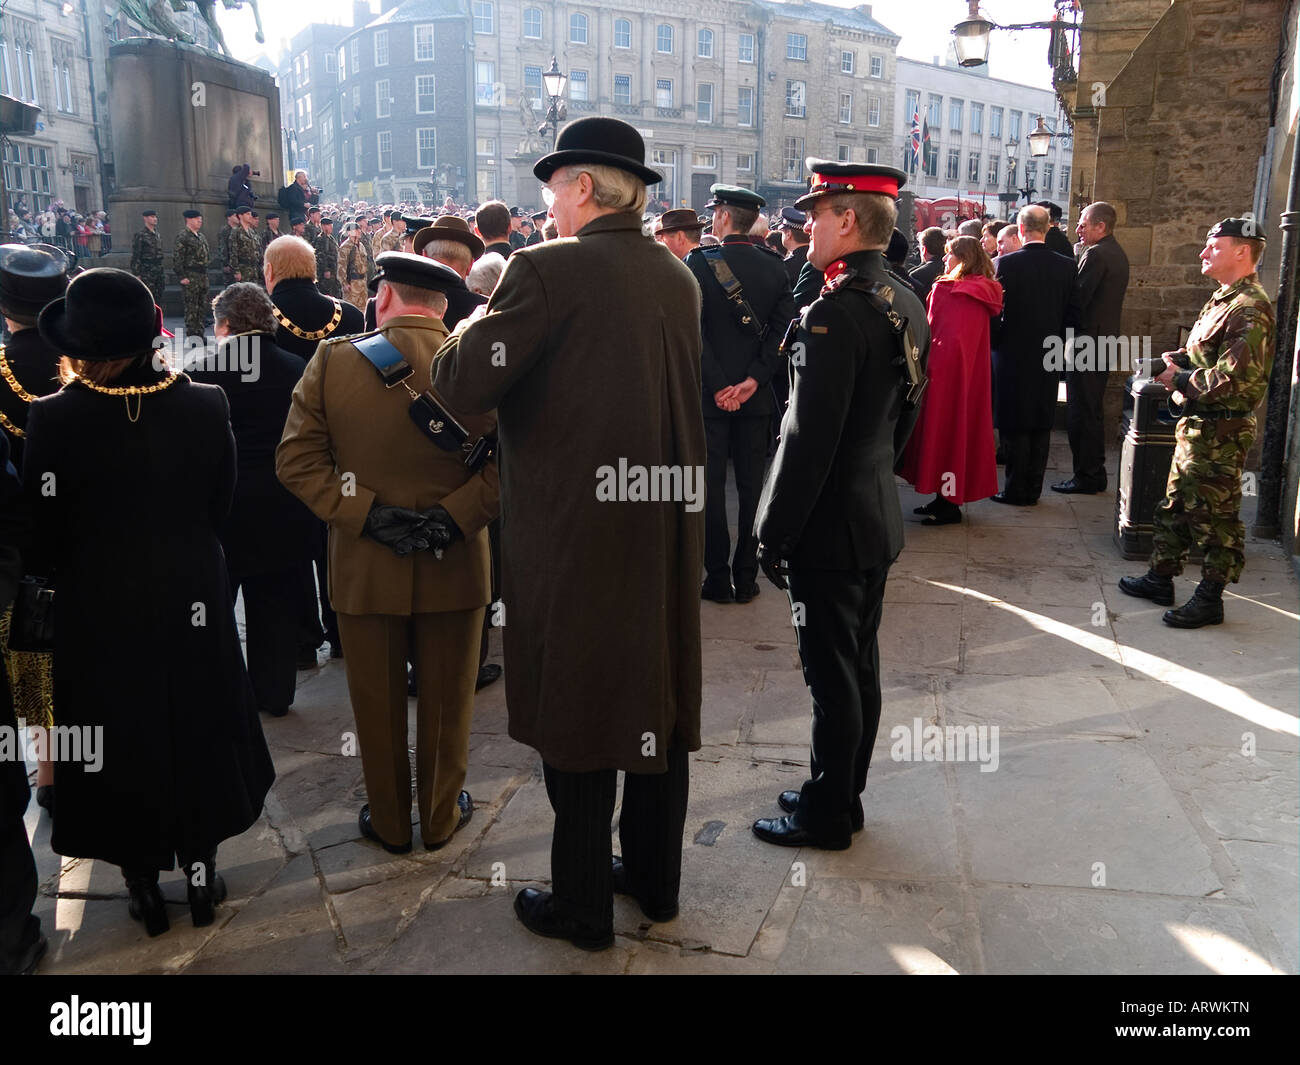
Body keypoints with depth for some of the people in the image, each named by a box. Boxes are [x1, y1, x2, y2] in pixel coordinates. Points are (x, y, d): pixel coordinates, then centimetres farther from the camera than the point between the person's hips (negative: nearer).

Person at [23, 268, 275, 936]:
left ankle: (143, 879, 30)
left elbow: (43, 536, -12)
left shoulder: (56, 417, -19)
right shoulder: (206, 406, -13)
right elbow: (220, 505, -3)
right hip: (192, 601, 2)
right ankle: (201, 870, 32)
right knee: (195, 730, 19)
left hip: (101, 610, -2)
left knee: (120, 738, 16)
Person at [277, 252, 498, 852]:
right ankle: (441, 818, 33)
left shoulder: (334, 360, -8)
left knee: (378, 704, 16)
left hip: (364, 567, 0)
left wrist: (366, 515, -12)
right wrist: (455, 516, -14)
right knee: (446, 701, 16)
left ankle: (389, 823, 32)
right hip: (454, 567, 0)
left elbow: (296, 459, -9)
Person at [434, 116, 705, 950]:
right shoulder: (679, 277, 7)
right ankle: (656, 880, 34)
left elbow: (463, 386, -18)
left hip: (575, 531, -7)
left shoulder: (549, 269, -14)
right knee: (658, 700, 17)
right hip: (669, 527, 7)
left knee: (577, 708, 7)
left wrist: (478, 319, 3)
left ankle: (583, 906, 22)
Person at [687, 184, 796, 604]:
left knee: (711, 487, 4)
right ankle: (746, 577, 15)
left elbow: (693, 331, -15)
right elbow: (783, 331, -4)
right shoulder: (774, 269, 3)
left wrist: (718, 386, -13)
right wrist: (752, 379, -8)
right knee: (752, 486, 10)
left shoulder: (698, 263, -8)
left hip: (710, 396, -3)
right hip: (755, 396, 3)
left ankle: (718, 578, 9)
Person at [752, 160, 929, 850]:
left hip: (831, 527, -9)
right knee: (858, 663, 19)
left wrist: (774, 535, -17)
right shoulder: (907, 304, 7)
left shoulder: (834, 313, -22)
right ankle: (844, 793, 34)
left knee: (832, 675, 4)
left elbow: (807, 439, -23)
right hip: (878, 516, 9)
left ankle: (826, 816, 19)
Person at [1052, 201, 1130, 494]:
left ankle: (1086, 476, 1)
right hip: (1106, 339, 10)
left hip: (1086, 341, -10)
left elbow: (1078, 298, -20)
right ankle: (1095, 473, 22)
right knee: (1092, 412, 16)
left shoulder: (1096, 255, -16)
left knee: (1081, 413, -3)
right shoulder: (1118, 254, 15)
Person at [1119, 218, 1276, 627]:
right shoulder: (1224, 299, 14)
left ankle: (1210, 599, 9)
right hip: (1198, 425, 11)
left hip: (1220, 432, -11)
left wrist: (1180, 378, -15)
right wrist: (1179, 358, 6)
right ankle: (1160, 578, 30)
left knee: (1214, 516, -1)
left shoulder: (1249, 308, -19)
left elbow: (1235, 378, -27)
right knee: (1177, 505, 18)